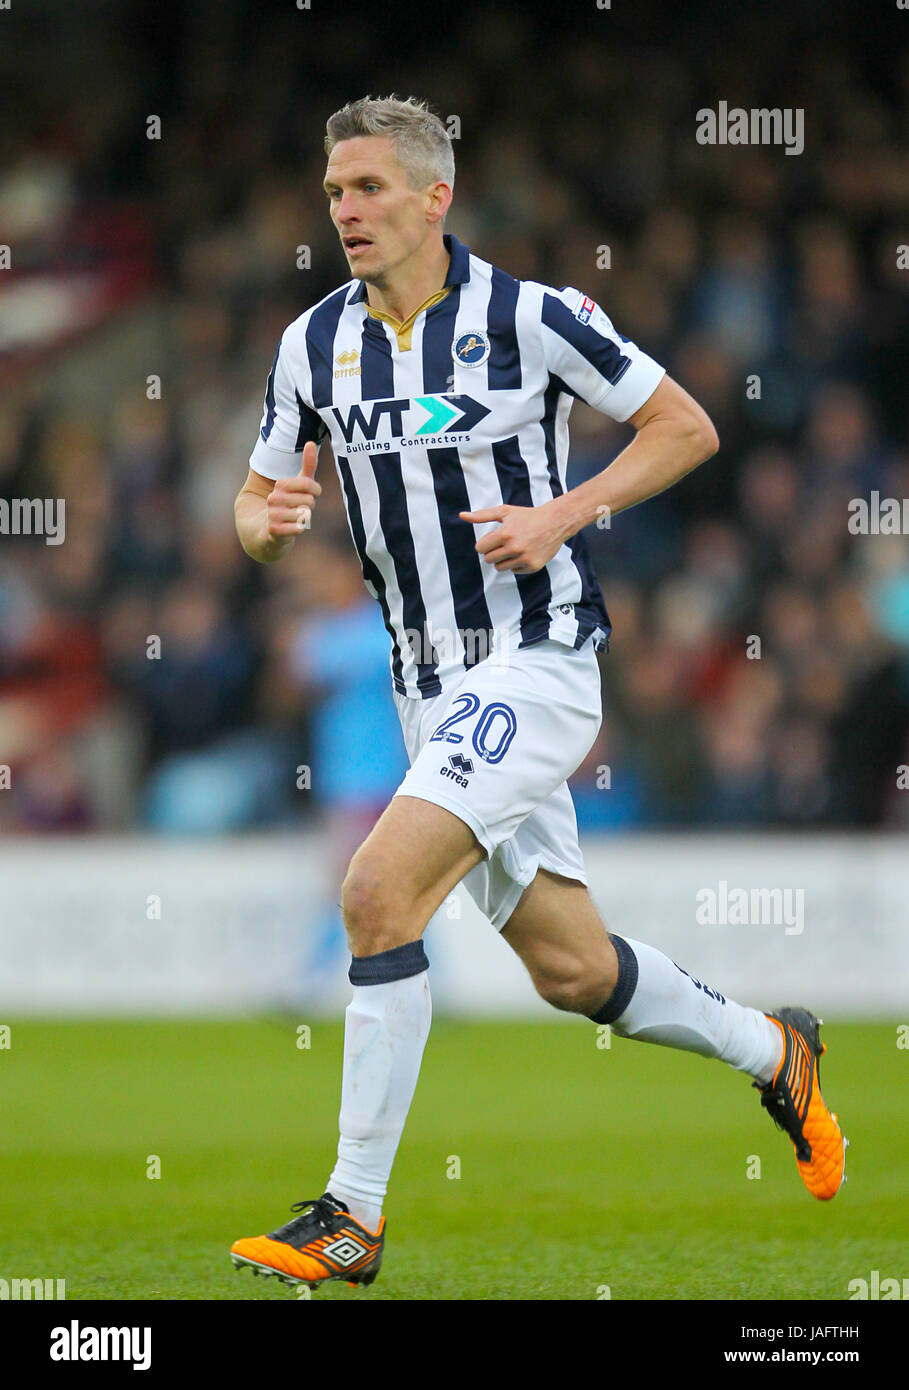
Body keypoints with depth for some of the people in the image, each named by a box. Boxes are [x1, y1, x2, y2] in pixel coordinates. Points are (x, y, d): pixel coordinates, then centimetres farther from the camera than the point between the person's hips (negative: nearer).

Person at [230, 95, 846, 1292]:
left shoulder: (531, 317, -10)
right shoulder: (315, 345, 4)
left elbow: (686, 427, -3)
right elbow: (259, 504, 13)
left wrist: (566, 514, -16)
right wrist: (268, 519, -12)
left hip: (536, 664, -6)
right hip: (431, 687, 6)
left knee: (379, 890, -23)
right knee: (574, 971, 12)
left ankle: (354, 1215, -17)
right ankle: (771, 1052, 39)